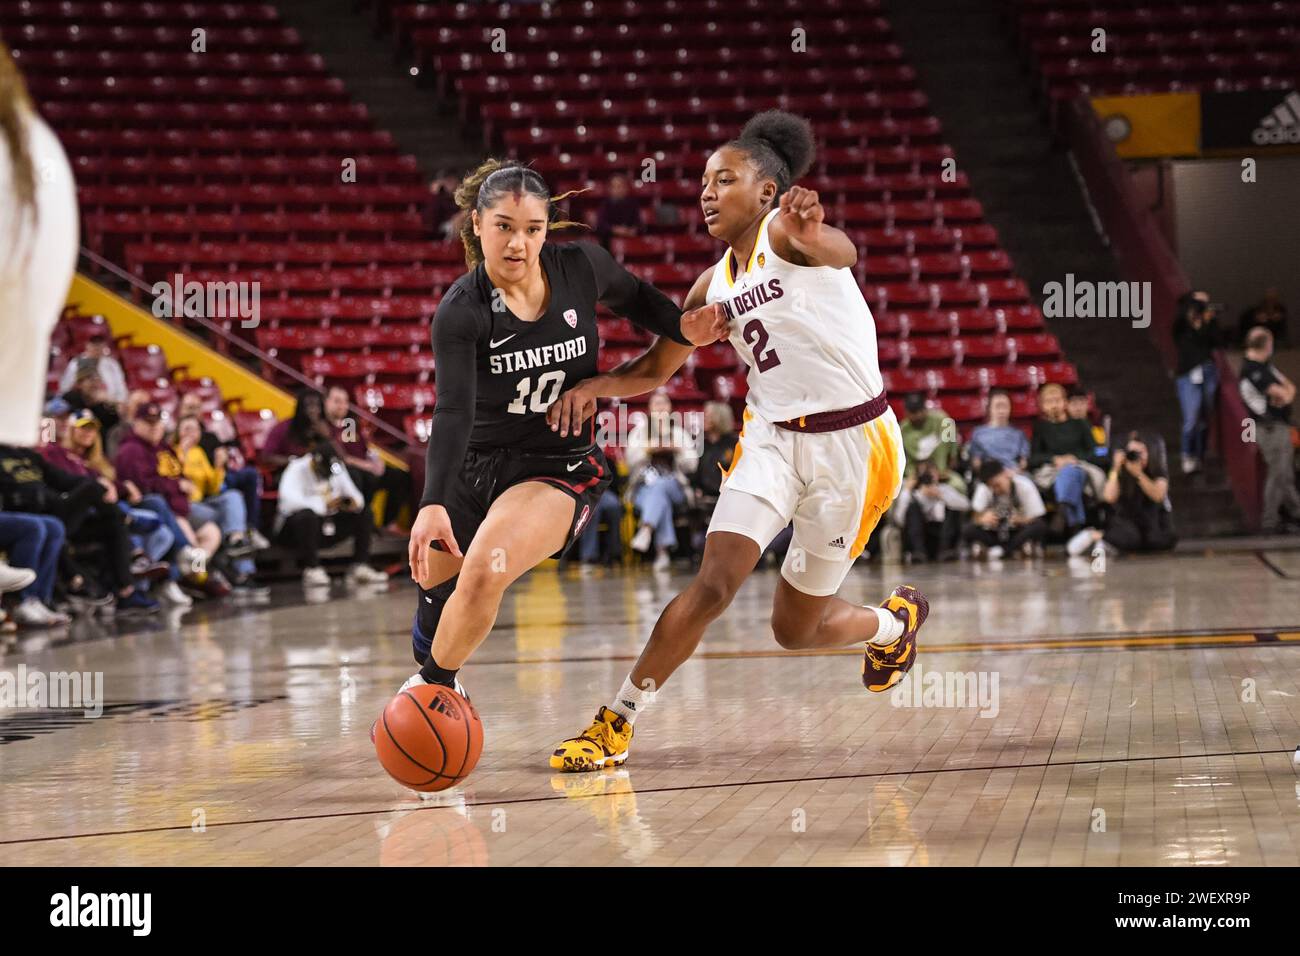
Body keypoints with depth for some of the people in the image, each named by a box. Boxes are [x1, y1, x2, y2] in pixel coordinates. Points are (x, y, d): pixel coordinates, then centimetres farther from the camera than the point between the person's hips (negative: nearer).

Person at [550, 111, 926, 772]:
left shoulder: (784, 232, -14)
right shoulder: (717, 285, 8)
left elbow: (842, 253, -38)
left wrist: (813, 235, -64)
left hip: (851, 440, -5)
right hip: (772, 436, 5)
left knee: (796, 628, 8)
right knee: (713, 582, -15)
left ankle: (894, 621, 40)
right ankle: (615, 724, -8)